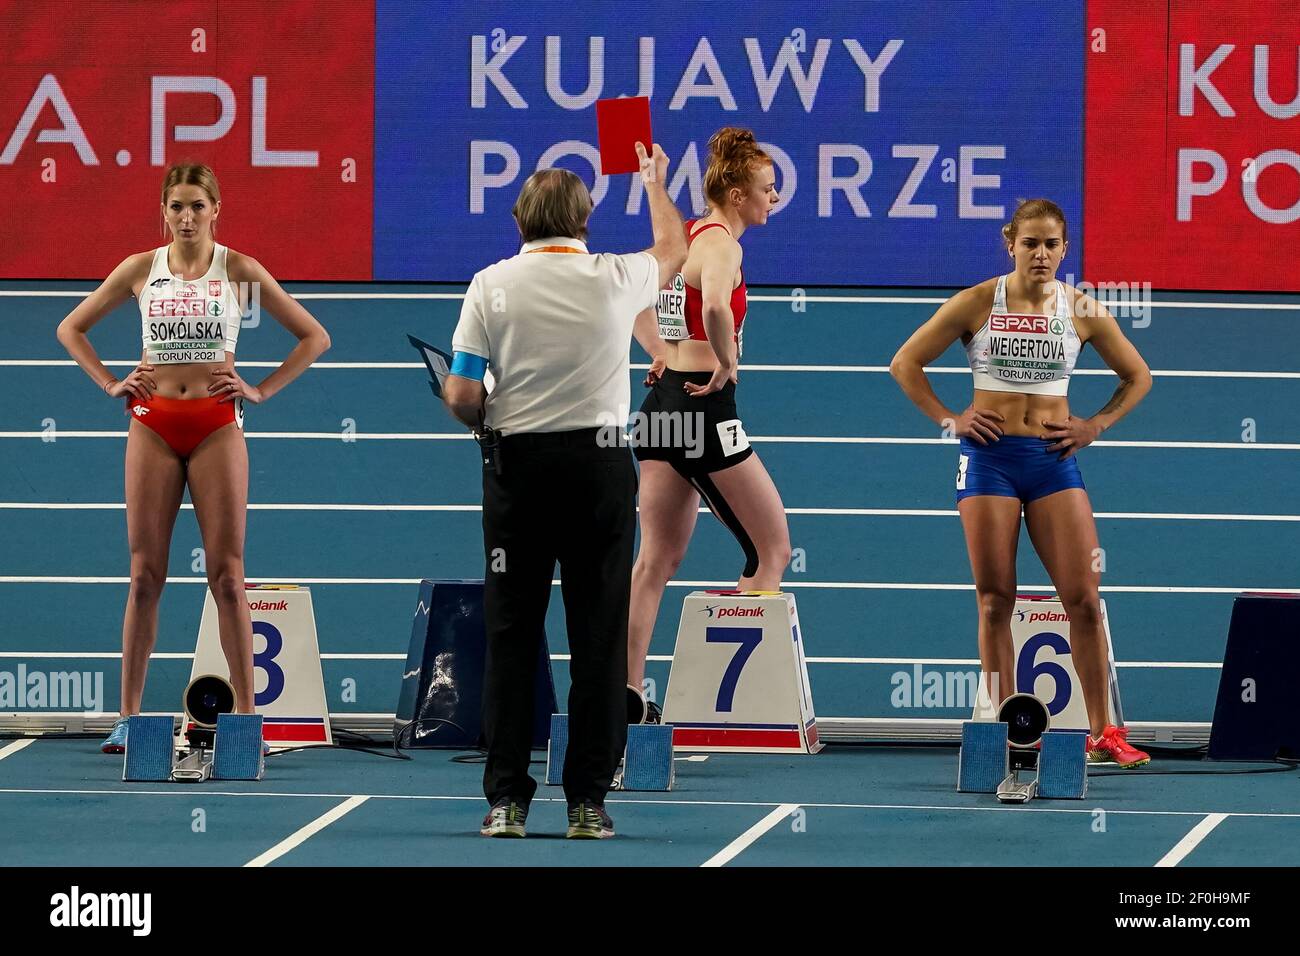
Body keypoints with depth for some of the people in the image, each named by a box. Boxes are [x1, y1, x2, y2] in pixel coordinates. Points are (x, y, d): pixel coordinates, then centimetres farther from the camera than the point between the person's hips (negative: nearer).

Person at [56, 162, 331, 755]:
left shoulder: (240, 271, 1)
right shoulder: (140, 270, 5)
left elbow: (314, 337, 7)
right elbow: (71, 329, 17)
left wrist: (262, 391, 0)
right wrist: (110, 384, 6)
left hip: (216, 425, -1)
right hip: (153, 425, 1)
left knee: (227, 575, -4)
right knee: (145, 574, 0)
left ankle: (245, 715, -2)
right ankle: (128, 716, 2)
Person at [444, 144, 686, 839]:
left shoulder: (492, 284, -2)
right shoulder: (615, 279, 1)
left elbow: (461, 397, -5)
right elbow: (673, 249, 24)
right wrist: (655, 182, 41)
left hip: (516, 466, 0)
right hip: (599, 463, 0)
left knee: (511, 633, 3)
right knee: (598, 637, 3)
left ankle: (507, 800, 1)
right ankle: (588, 800, 1)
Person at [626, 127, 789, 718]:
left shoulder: (685, 236, 14)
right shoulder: (722, 243, -13)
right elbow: (715, 306, -34)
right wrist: (726, 362, -19)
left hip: (663, 400, 9)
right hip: (705, 409, -9)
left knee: (657, 559, 10)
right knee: (773, 550, 2)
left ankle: (626, 693, 7)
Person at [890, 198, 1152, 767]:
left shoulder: (1082, 311, 4)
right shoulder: (977, 304, -1)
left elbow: (1136, 376, 16)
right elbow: (906, 363, 5)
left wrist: (1095, 425, 5)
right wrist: (947, 419, -2)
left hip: (1054, 459, 1)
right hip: (990, 456, -1)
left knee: (1083, 597, -7)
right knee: (995, 600, -1)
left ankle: (1102, 732, -1)